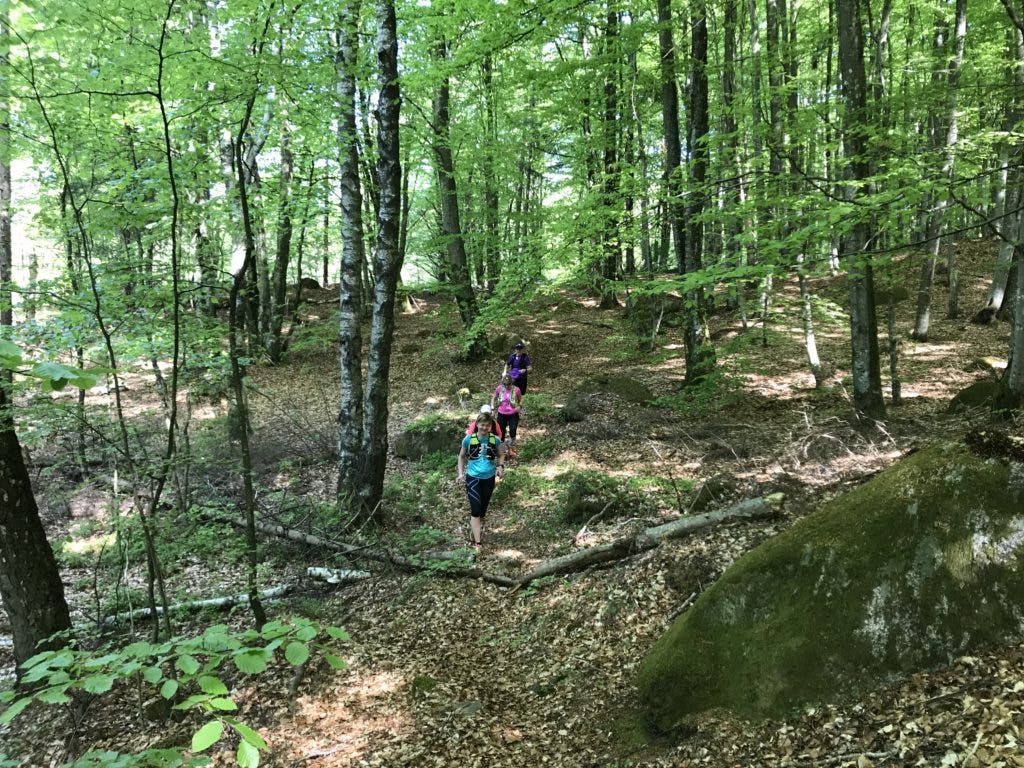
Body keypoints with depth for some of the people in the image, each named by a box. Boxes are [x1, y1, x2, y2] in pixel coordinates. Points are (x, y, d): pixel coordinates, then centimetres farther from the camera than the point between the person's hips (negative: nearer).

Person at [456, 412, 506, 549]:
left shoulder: (495, 440, -3)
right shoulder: (468, 439, -7)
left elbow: (500, 455, 13)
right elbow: (462, 456, 8)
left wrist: (500, 466, -6)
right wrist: (460, 473, -2)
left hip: (489, 478, 3)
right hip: (473, 478, -3)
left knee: (482, 511, 15)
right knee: (476, 511, -12)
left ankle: (474, 534, 36)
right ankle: (477, 543, -11)